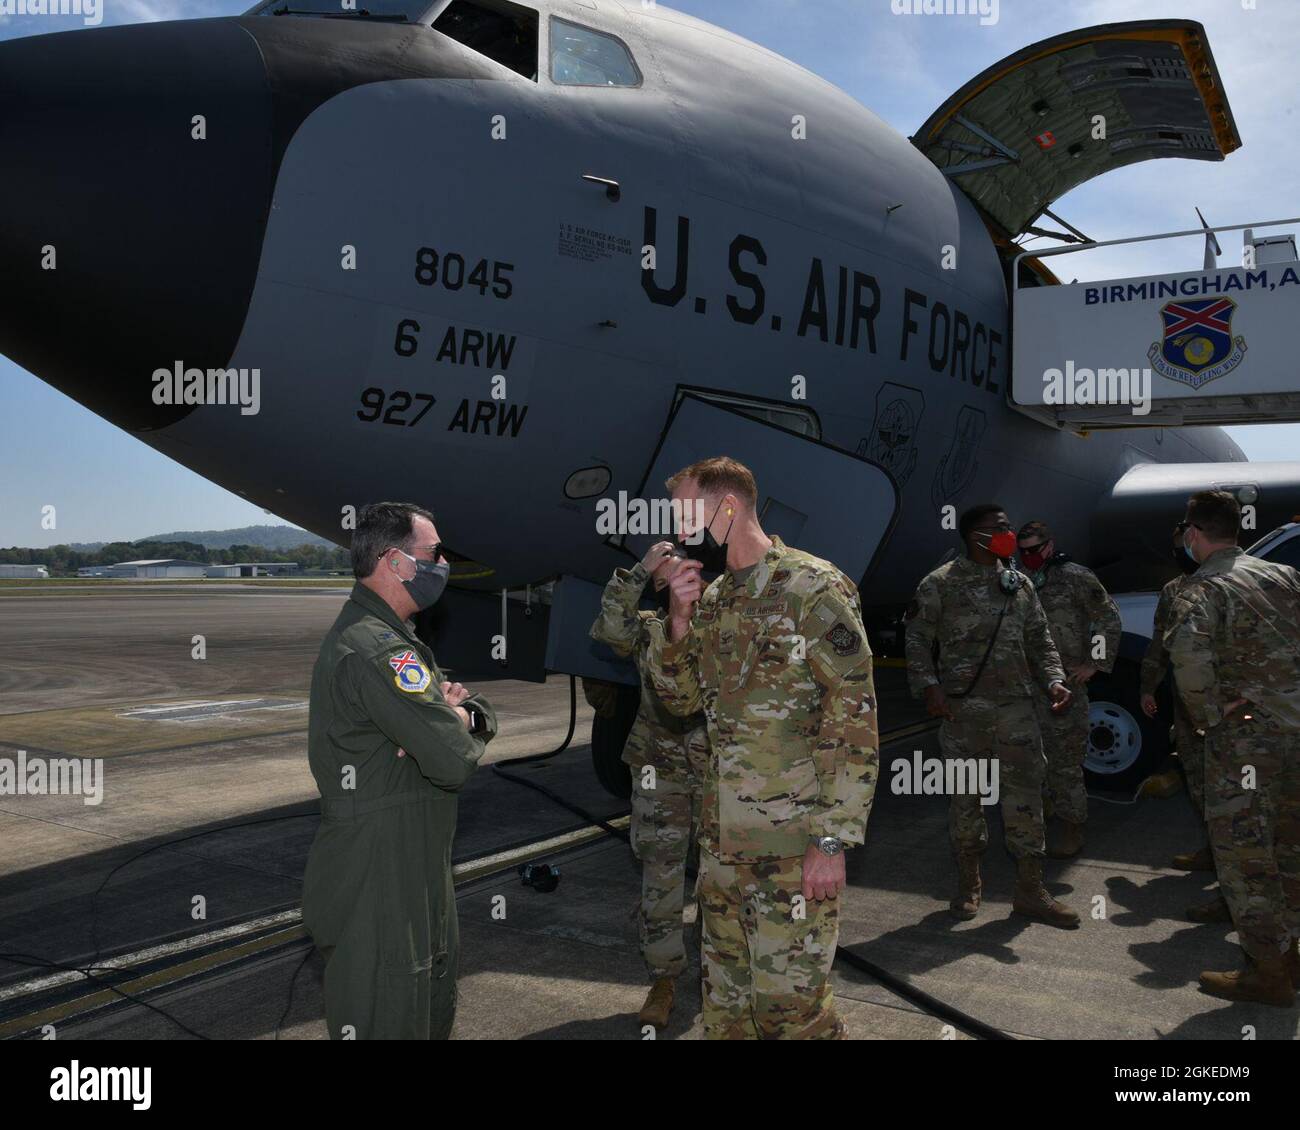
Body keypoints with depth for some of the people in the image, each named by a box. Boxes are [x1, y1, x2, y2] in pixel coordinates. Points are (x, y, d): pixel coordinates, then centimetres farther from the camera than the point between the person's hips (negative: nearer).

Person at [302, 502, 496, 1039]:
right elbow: (454, 762, -28)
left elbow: (485, 714, 12)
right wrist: (456, 719, -5)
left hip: (415, 871, 10)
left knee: (433, 1015, 23)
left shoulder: (384, 634, 13)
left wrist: (463, 714, -12)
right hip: (376, 888, -10)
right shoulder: (377, 650, -23)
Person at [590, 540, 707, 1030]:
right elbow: (608, 628, -19)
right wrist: (639, 570, -22)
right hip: (659, 775, 0)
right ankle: (663, 979, 18)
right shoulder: (647, 628, 0)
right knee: (659, 879, 4)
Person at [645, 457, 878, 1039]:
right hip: (721, 838, 7)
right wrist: (679, 620, -4)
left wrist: (832, 840, -18)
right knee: (725, 998, 17)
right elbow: (679, 697, 13)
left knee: (789, 1005, 1)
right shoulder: (713, 597, 10)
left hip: (792, 844, -7)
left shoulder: (812, 587, -13)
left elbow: (856, 723, -15)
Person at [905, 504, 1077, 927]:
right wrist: (929, 687, -13)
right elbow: (918, 639, -2)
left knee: (1025, 796, 3)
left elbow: (1040, 640, 16)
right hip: (962, 710, -3)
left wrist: (1053, 680, 1)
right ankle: (969, 881, 23)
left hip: (1017, 707, 4)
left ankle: (1030, 890, 12)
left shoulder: (1020, 584, 12)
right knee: (965, 797, 6)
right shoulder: (941, 583, -1)